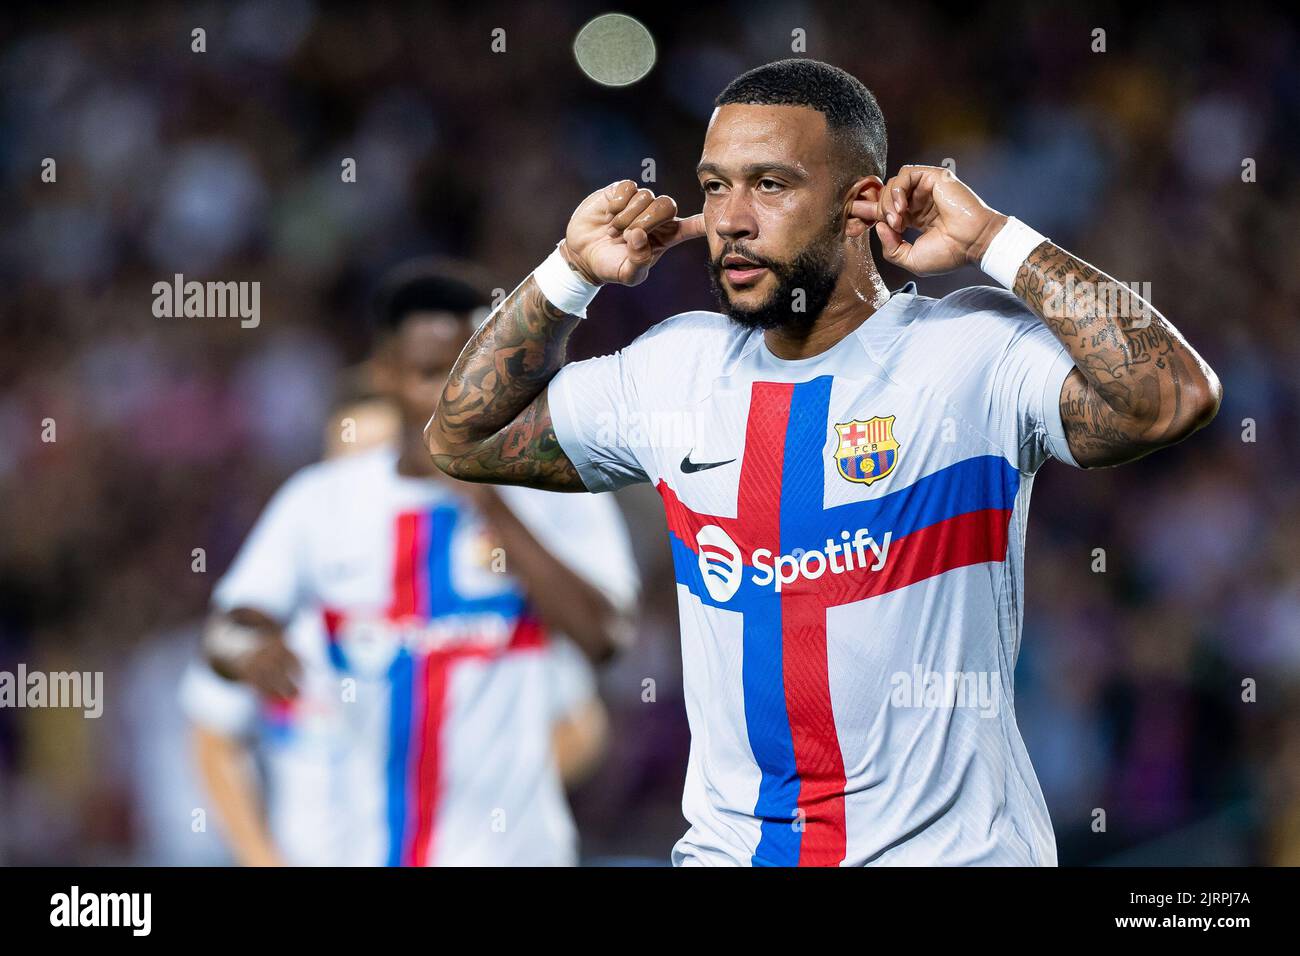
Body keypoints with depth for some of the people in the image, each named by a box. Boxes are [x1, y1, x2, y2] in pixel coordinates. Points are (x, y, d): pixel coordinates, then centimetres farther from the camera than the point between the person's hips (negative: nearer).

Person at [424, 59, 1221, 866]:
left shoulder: (972, 351, -8)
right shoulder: (676, 368, 9)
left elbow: (1179, 398, -23)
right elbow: (463, 440, 21)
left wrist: (994, 242, -18)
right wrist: (569, 275, 9)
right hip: (730, 844, 4)